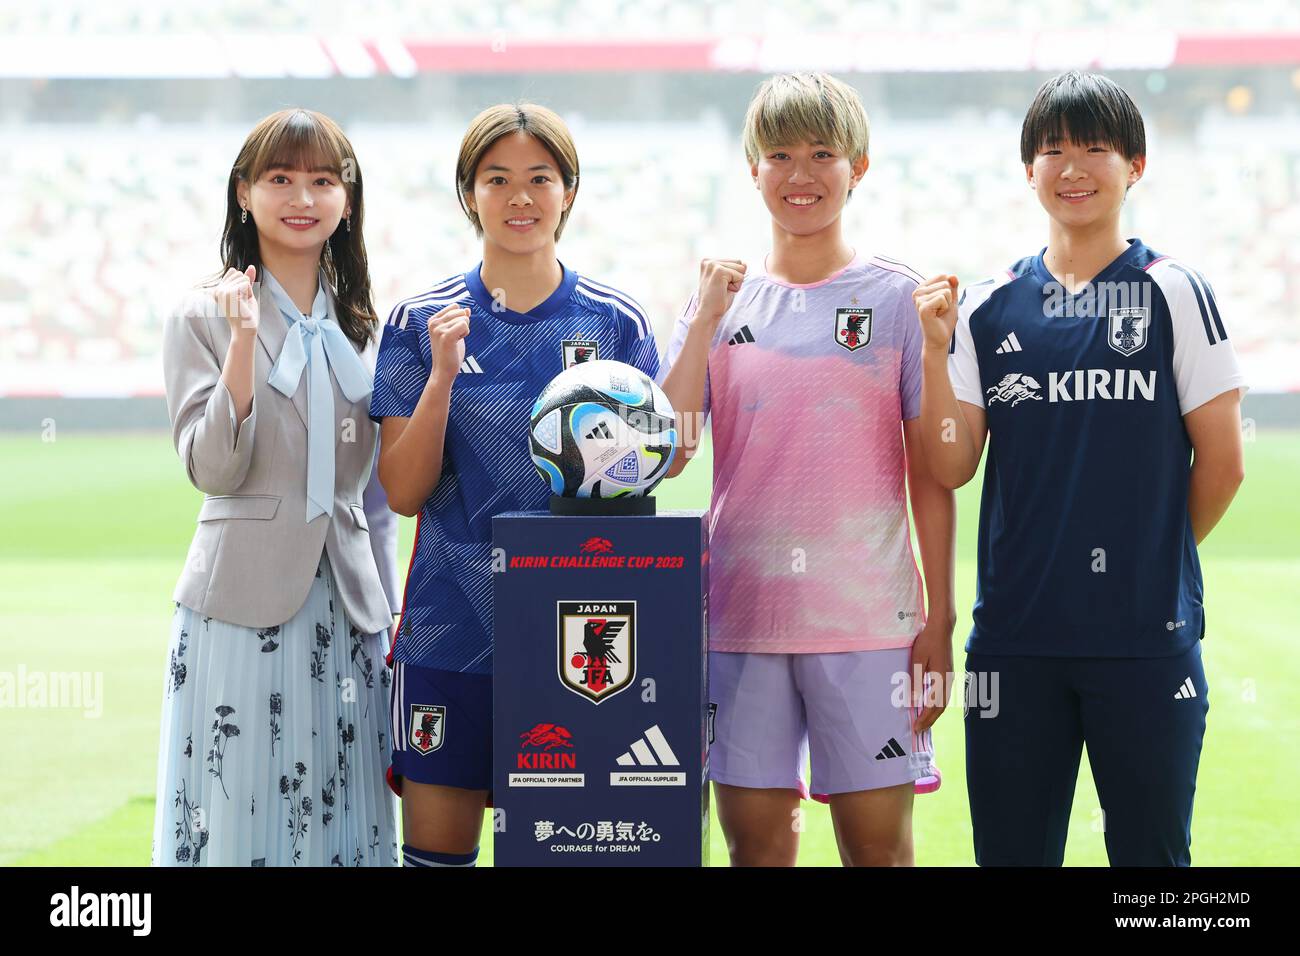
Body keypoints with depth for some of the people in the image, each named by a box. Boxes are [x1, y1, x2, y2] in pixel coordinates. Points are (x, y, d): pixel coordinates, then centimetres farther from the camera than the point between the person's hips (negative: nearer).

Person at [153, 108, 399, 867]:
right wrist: (244, 343, -20)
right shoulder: (205, 318, 0)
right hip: (244, 605, -4)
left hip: (344, 605, 4)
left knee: (343, 824, 4)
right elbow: (214, 469, -11)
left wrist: (387, 618, 14)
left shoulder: (361, 326, 13)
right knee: (237, 823, -3)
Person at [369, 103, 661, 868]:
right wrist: (442, 375, -15)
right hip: (453, 626, 0)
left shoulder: (617, 322, 4)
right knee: (438, 843, 3)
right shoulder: (424, 322, 3)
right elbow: (403, 492, -2)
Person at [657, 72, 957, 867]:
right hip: (740, 614, 3)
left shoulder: (898, 298, 2)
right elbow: (668, 456, 0)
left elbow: (930, 472, 1)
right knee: (755, 837, 6)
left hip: (868, 616, -2)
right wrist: (707, 320, -6)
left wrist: (940, 620, -3)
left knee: (878, 840, -1)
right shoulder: (724, 301, 9)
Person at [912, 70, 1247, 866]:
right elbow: (951, 466, 1)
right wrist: (934, 351, -9)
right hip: (1015, 635, 3)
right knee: (1010, 849, 9)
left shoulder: (1173, 293, -2)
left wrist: (1153, 561, 8)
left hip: (1146, 637, -3)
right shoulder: (988, 307, 7)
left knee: (1150, 849, 4)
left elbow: (1222, 462, 0)